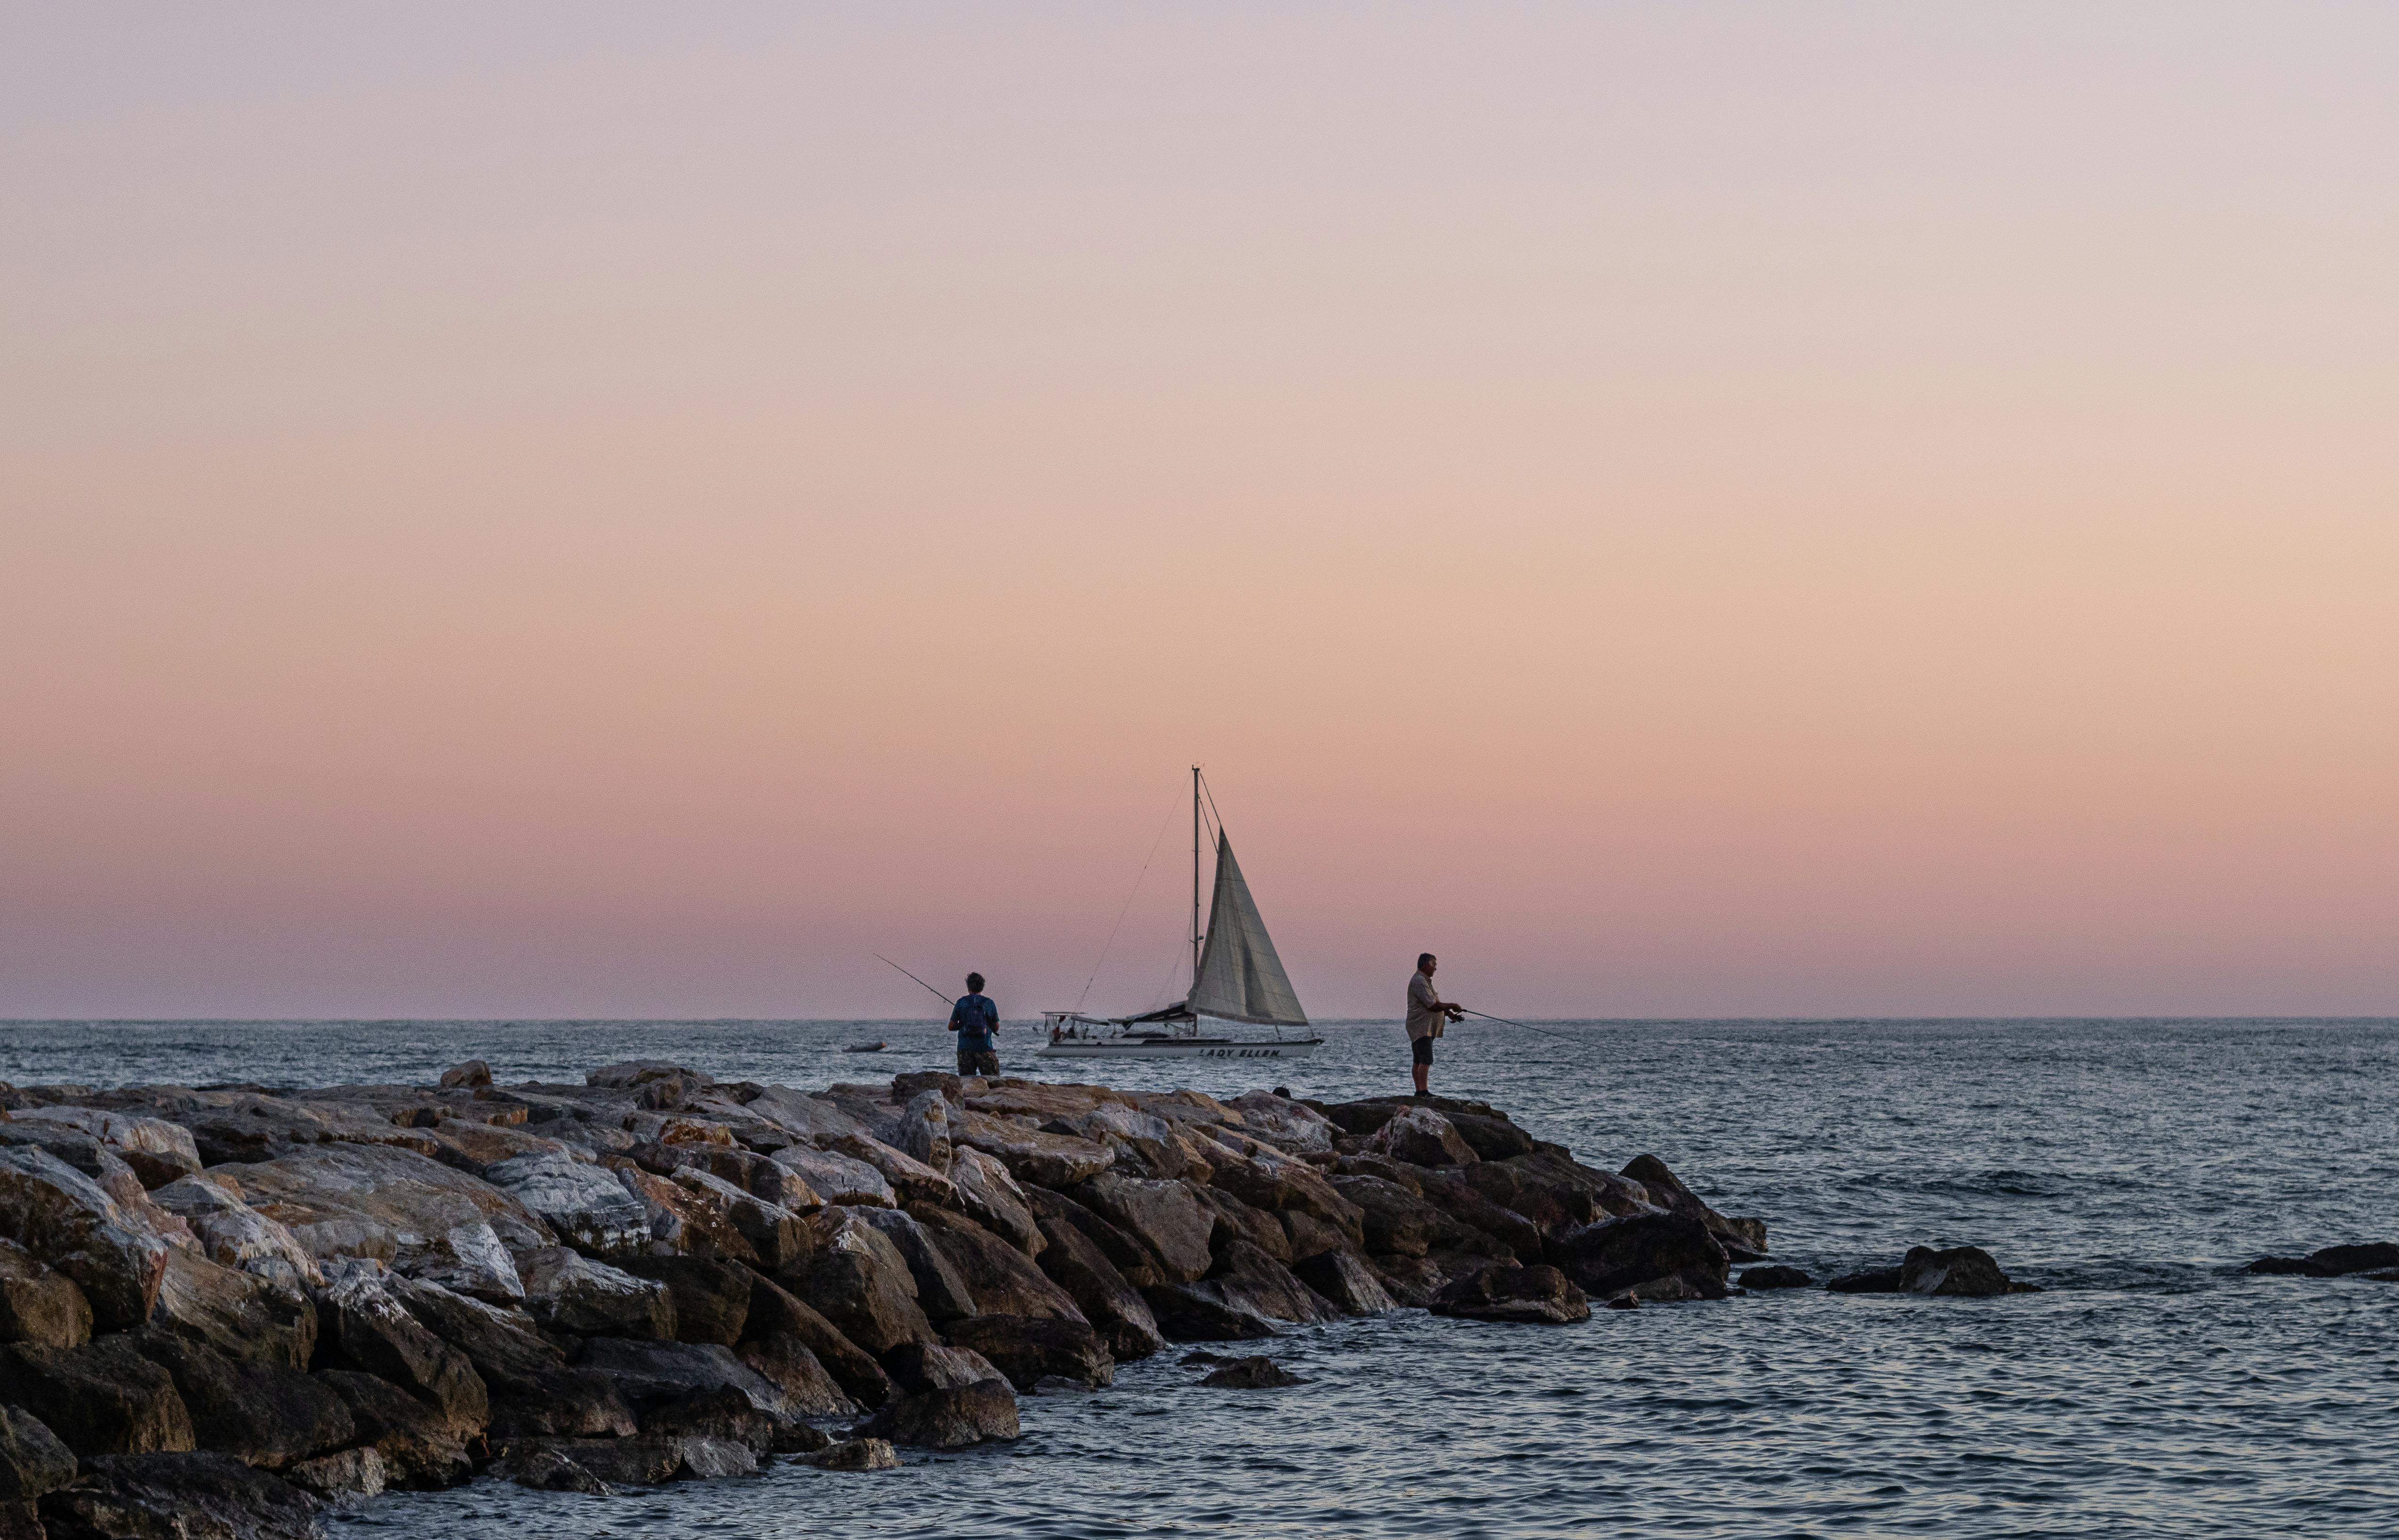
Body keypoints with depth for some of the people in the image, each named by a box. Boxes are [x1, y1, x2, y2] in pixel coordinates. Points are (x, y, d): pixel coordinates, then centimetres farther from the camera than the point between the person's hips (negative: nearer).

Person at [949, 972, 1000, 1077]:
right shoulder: (989, 1003, 1)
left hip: (965, 1048, 1)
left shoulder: (961, 1002, 1)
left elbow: (951, 1027, 3)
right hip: (985, 1048, -1)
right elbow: (996, 1028, 8)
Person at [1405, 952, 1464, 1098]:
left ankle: (1419, 1091, 13)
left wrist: (1450, 1014, 11)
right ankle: (1423, 1091, -22)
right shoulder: (1419, 981, -16)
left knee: (1419, 1062, 11)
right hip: (1422, 1028, -11)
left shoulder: (1424, 981, 21)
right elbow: (1433, 1006, -20)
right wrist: (1452, 1007, -7)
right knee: (1426, 1060, -17)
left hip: (1425, 1029, 11)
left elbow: (1435, 1003, 24)